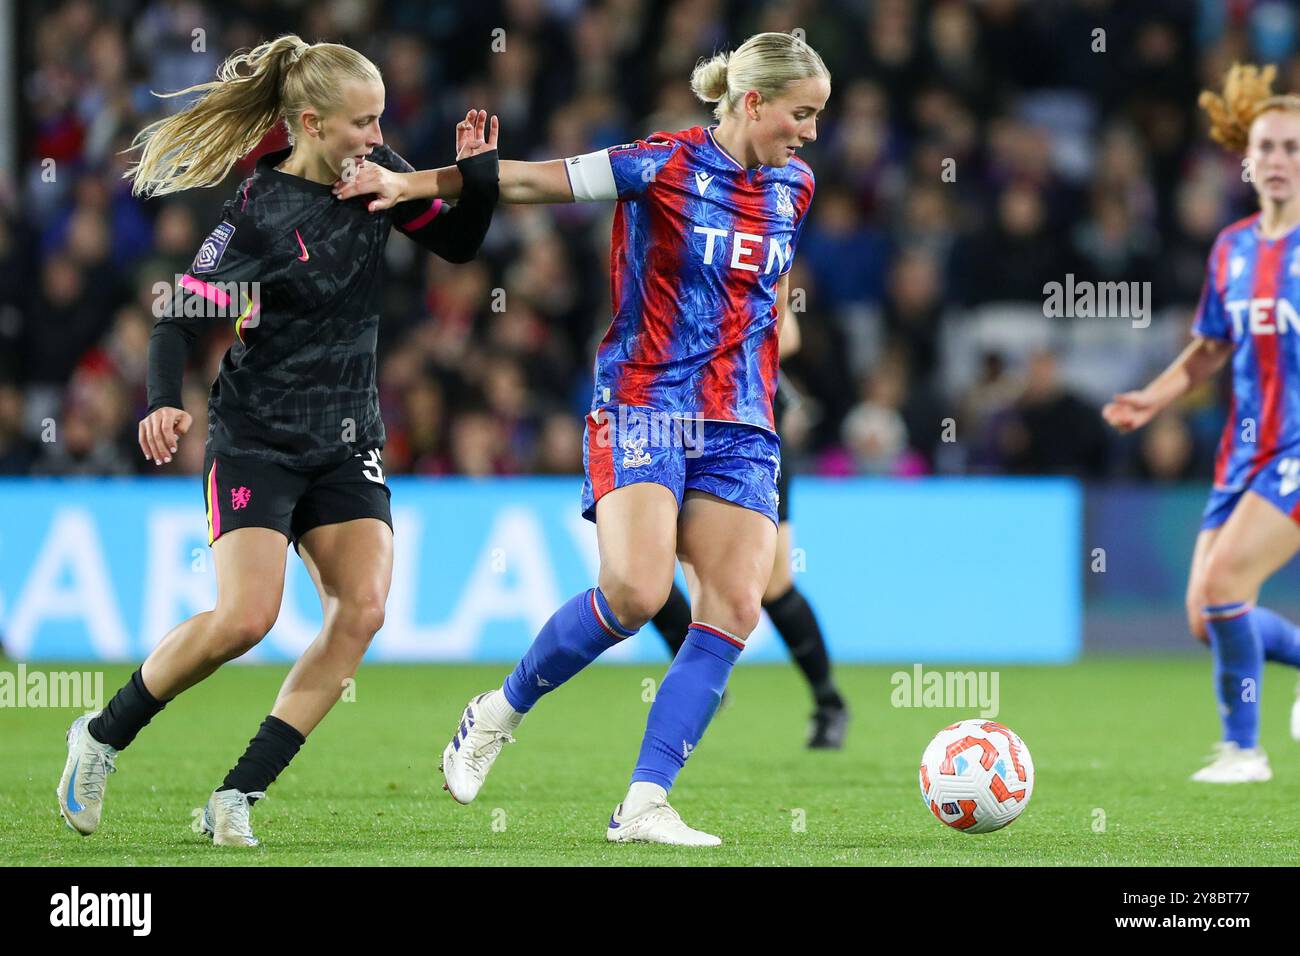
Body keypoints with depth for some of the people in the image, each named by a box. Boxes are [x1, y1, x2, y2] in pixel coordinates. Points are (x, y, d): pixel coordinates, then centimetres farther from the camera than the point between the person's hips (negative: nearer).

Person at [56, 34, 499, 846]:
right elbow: (182, 314, -18)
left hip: (347, 439, 6)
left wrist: (478, 172, -9)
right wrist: (165, 403, -35)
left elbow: (458, 241, 11)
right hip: (257, 439, -6)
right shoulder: (259, 215, -17)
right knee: (245, 617, -19)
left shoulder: (377, 172, 1)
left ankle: (240, 794, -7)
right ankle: (103, 737, 6)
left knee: (362, 609, -12)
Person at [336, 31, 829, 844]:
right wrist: (413, 183, -13)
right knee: (636, 592, -22)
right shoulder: (663, 166, -7)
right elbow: (531, 180, -8)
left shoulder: (792, 187, 11)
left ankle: (645, 805, -8)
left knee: (735, 610, -10)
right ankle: (501, 712, 4)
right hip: (643, 407, -6)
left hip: (739, 431, 6)